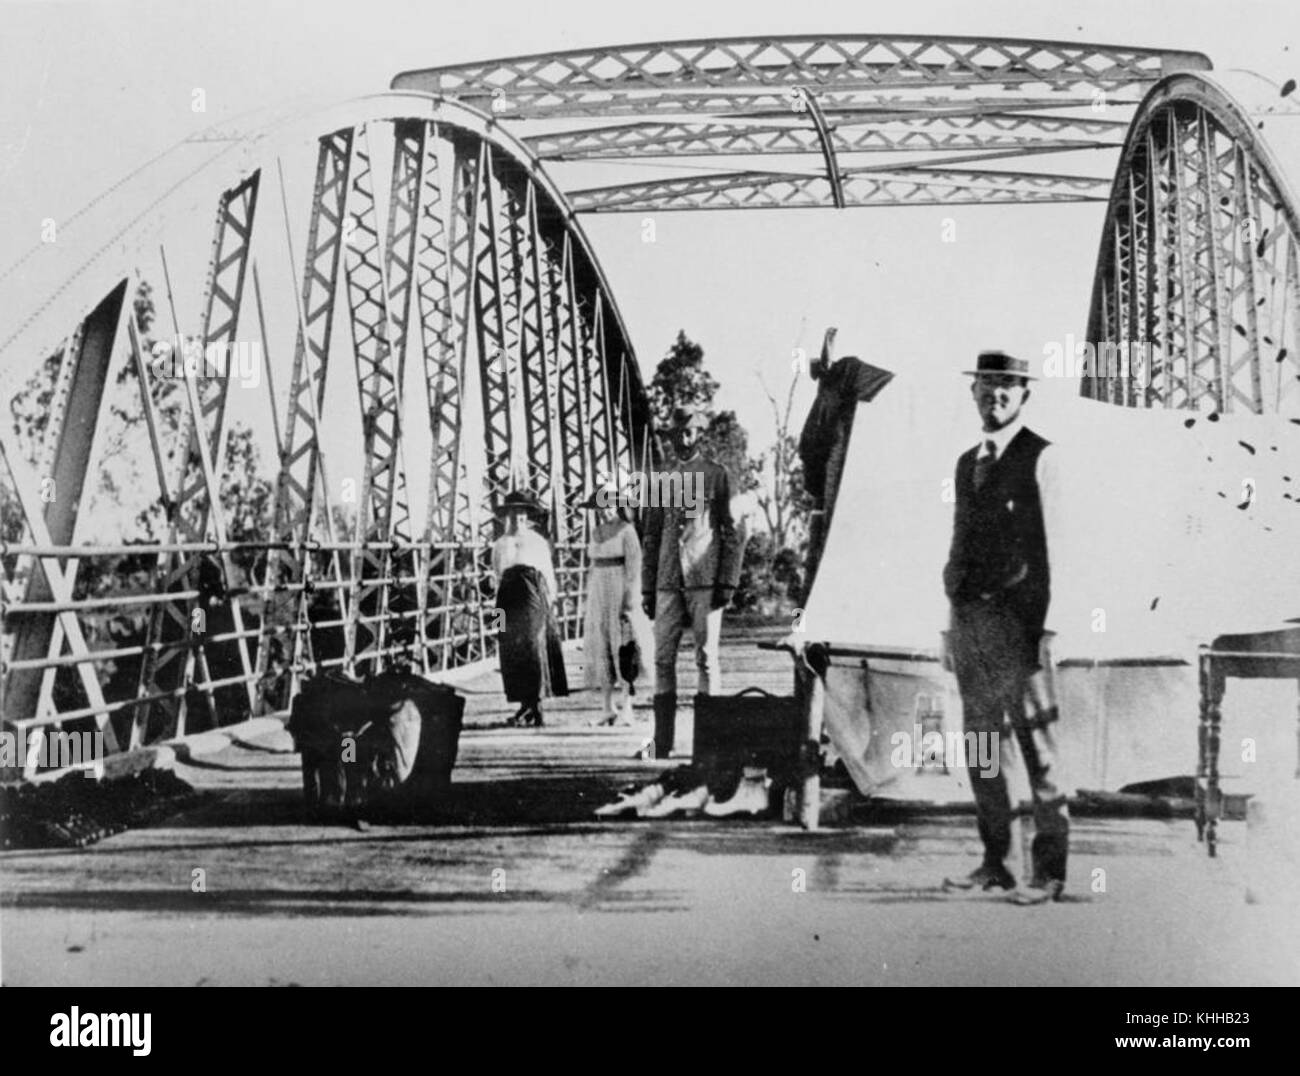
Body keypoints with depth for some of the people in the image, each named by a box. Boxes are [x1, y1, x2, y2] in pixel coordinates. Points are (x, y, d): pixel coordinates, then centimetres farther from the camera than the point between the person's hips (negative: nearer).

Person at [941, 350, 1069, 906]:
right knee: (980, 744, 11)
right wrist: (953, 620, 15)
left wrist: (1044, 626, -14)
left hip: (1015, 616, -7)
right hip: (967, 614, 7)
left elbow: (1048, 544, -8)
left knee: (1035, 742, -4)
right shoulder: (967, 462, 19)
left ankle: (1049, 870, 2)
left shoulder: (1039, 456, -2)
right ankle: (994, 862, 19)